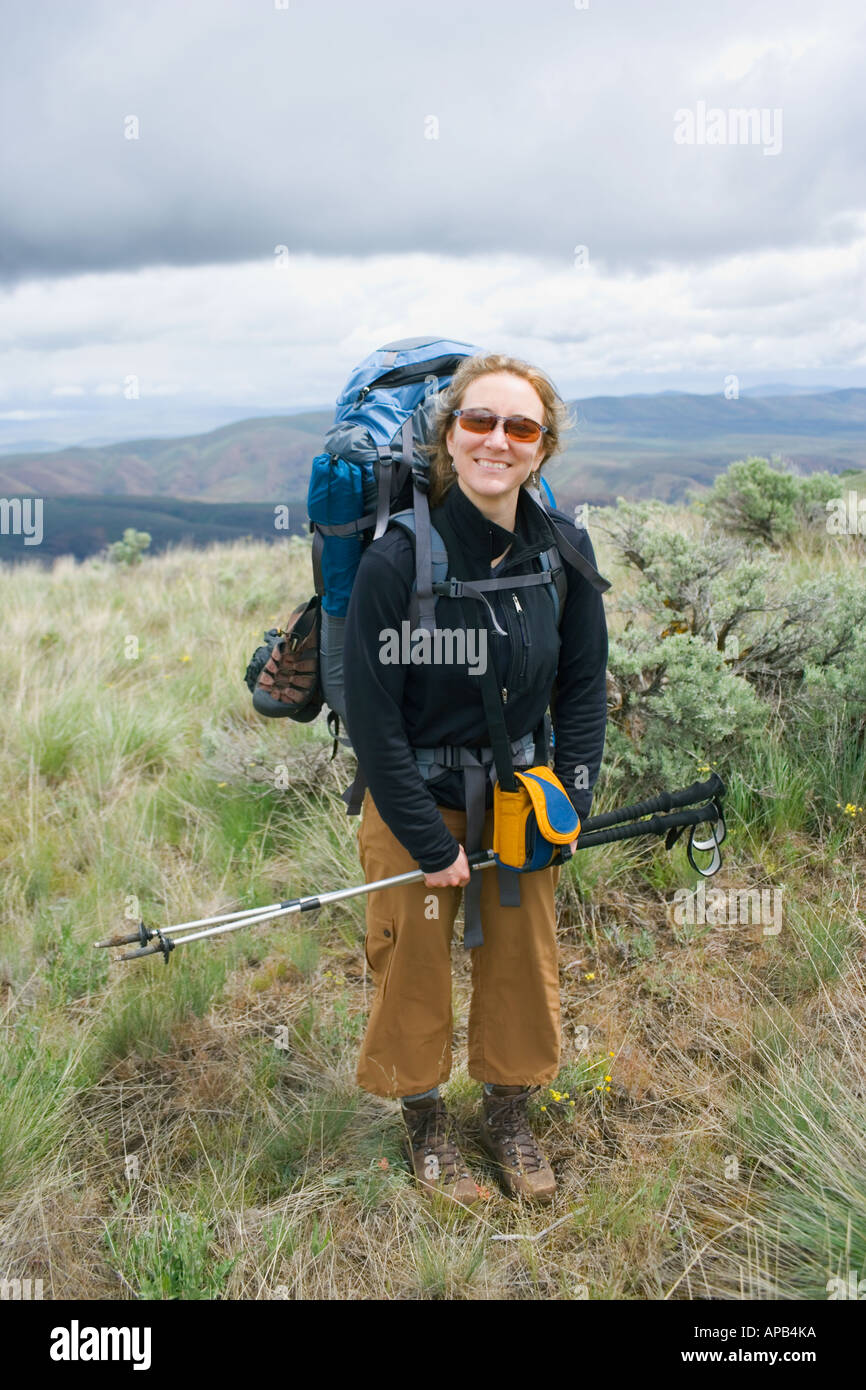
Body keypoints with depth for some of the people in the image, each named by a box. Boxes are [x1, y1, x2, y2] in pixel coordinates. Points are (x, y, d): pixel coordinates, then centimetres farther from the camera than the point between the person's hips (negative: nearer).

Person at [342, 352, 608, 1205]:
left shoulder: (565, 550, -9)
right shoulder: (397, 559, -21)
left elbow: (583, 686, 3)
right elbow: (372, 717, -17)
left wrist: (569, 804, -3)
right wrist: (432, 844, -13)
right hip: (417, 801, -3)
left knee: (525, 963, 16)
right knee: (416, 971, 11)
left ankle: (509, 1117, 43)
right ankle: (426, 1126, 39)